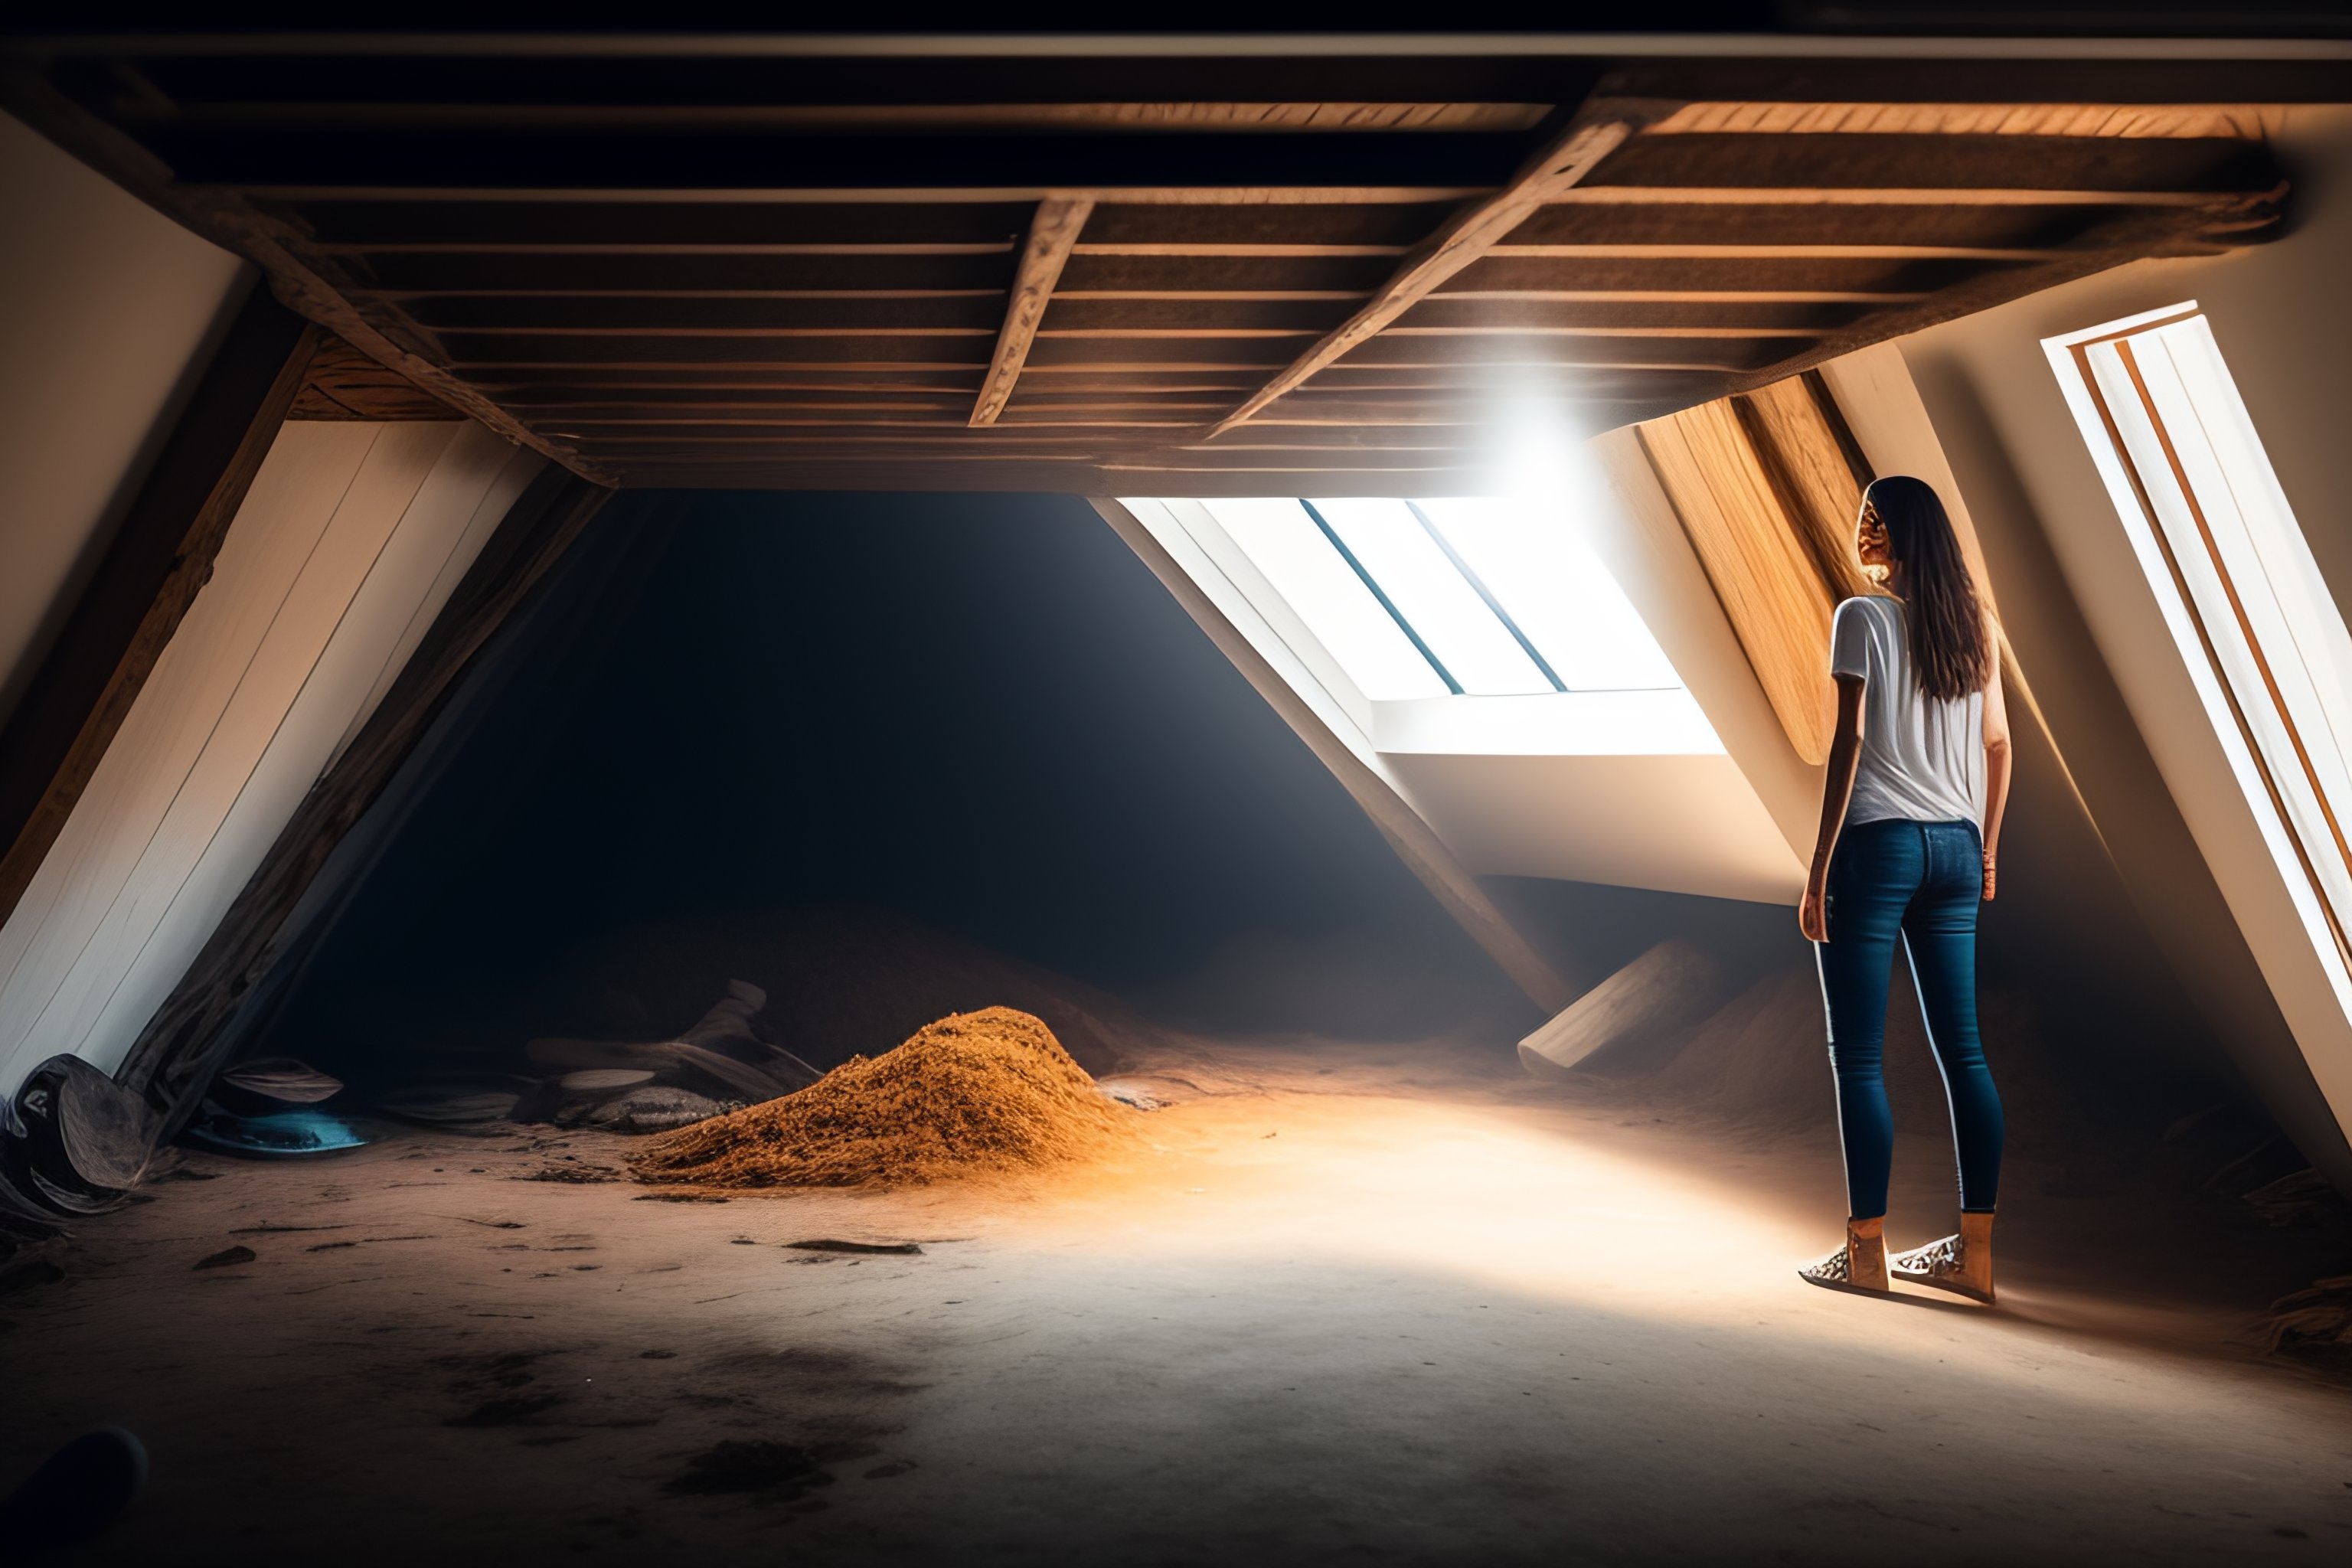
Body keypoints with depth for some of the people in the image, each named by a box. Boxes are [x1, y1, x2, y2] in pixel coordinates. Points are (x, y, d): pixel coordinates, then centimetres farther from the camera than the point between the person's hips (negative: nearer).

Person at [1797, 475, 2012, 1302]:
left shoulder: (1862, 618, -8)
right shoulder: (1972, 623, 11)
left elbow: (1849, 744, -13)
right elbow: (1998, 744, 14)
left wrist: (1818, 868, -10)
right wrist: (1985, 851, 22)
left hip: (1877, 844, -7)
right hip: (1954, 847, 7)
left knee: (1858, 1057, 1)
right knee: (1962, 1049, 10)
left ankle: (1867, 1251, 7)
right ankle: (1973, 1251, 16)